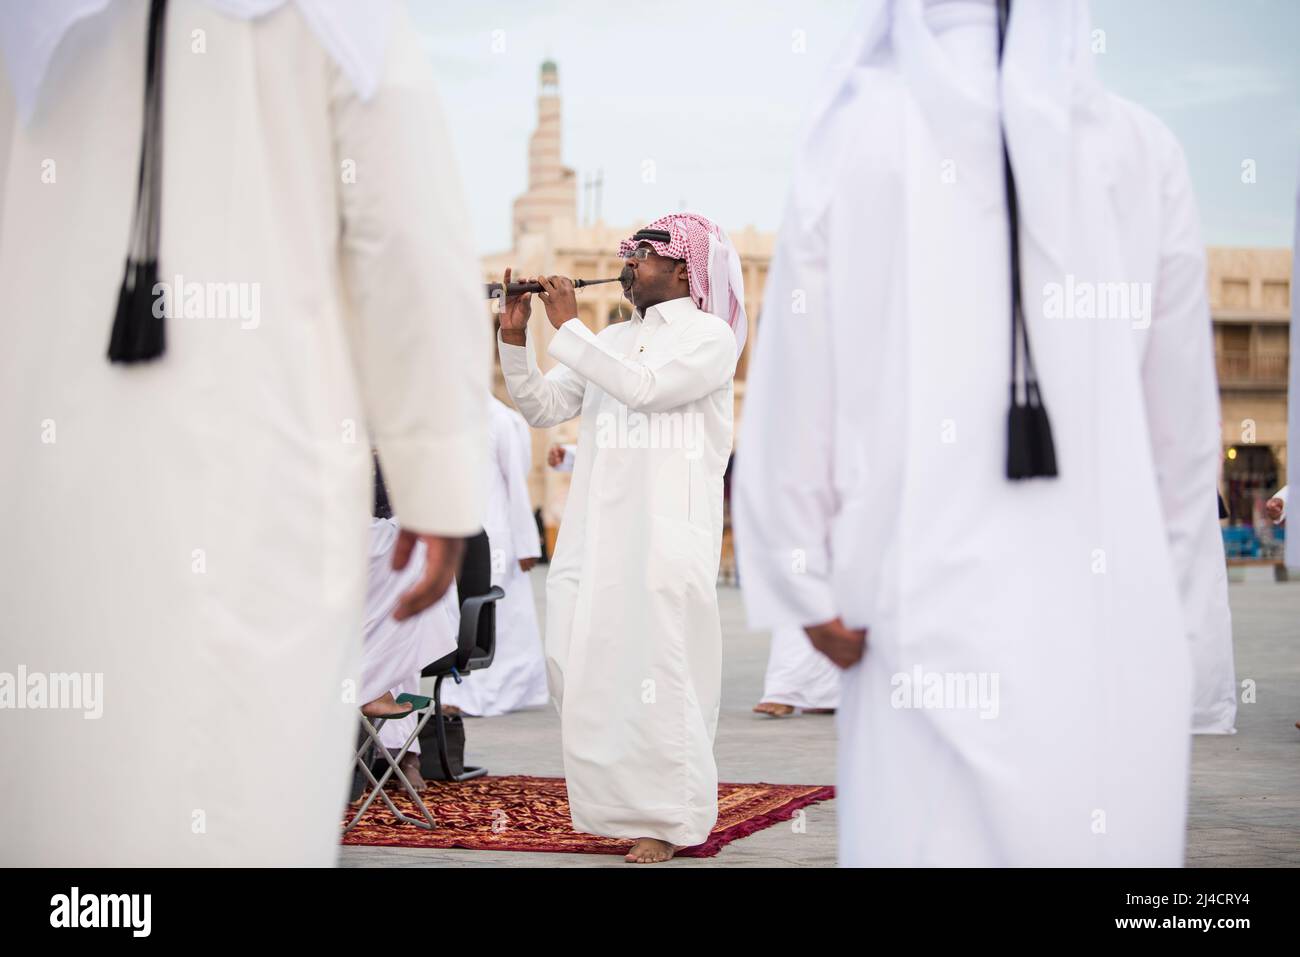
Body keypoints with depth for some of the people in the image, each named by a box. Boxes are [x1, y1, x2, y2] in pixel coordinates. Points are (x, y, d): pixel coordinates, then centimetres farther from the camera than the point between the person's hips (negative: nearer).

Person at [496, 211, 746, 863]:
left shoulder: (710, 334, 0)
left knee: (656, 673, -8)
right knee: (588, 669, 4)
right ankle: (622, 803, 16)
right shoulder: (610, 340, 20)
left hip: (668, 533, -7)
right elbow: (543, 407, 17)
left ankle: (672, 820, 0)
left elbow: (645, 387, -16)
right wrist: (515, 340, 4)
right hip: (595, 532, 7)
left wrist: (568, 327, -11)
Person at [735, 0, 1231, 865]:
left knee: (937, 831, 6)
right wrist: (1179, 609, 14)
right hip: (1113, 609, 1)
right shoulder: (1144, 151, 2)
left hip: (930, 595, -1)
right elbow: (1184, 420, 5)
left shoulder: (857, 139, -1)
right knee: (1108, 833, 9)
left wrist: (806, 586, 5)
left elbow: (796, 390, -2)